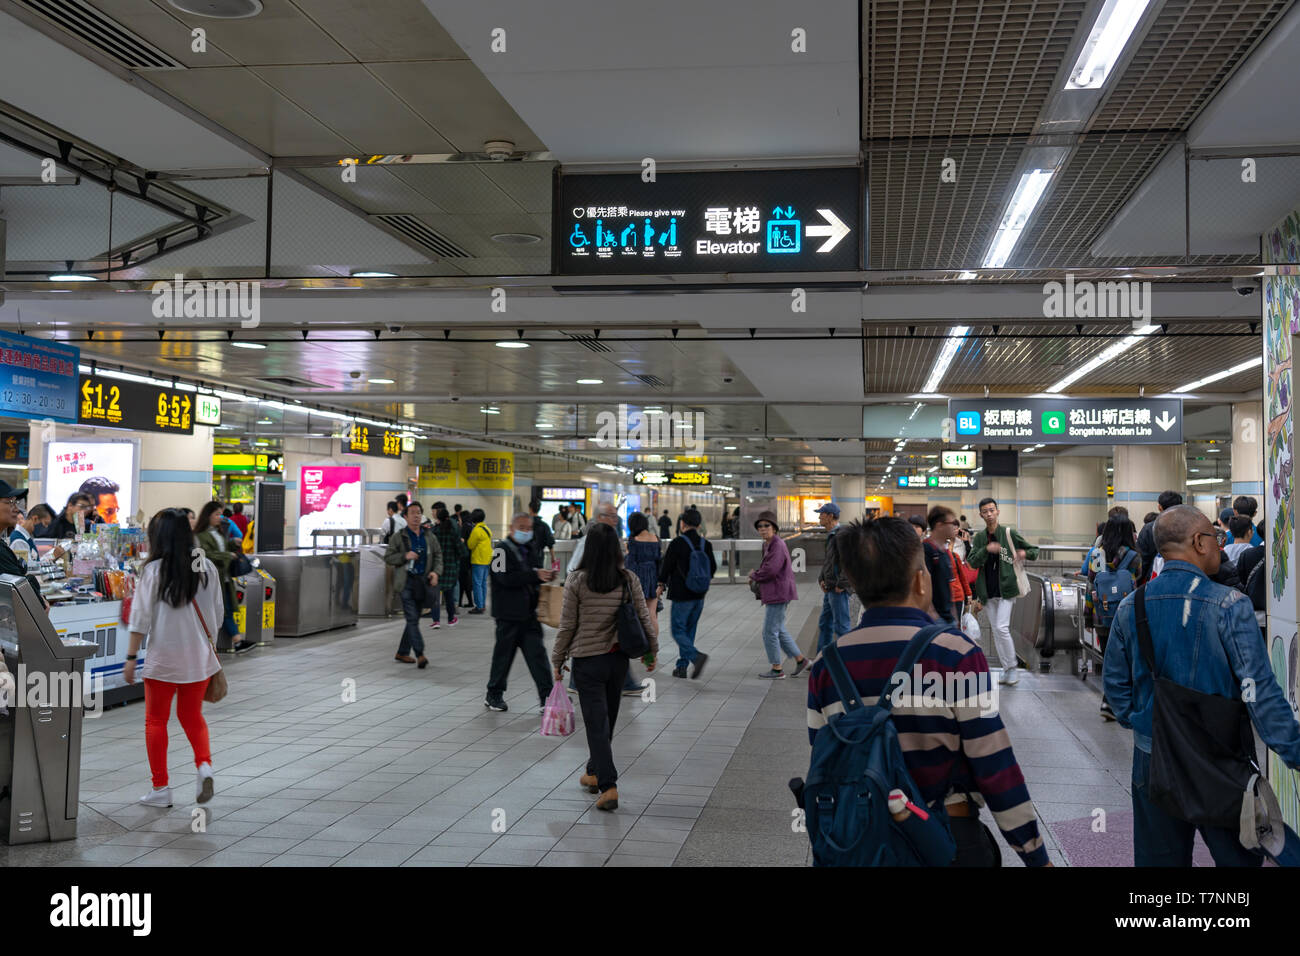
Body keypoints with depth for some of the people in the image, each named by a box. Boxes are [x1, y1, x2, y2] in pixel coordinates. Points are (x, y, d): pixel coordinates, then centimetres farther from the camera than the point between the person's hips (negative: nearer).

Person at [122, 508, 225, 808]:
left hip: (163, 658, -3)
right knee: (192, 716, 20)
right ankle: (205, 765, -2)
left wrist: (131, 657, -3)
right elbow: (217, 613, 7)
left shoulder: (153, 571, -10)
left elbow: (141, 617, -9)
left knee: (156, 721, 11)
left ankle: (161, 788, 14)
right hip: (199, 657, 4)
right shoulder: (207, 568, 1)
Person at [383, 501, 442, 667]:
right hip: (406, 582, -4)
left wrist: (436, 571, -4)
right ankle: (420, 654, -15)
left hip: (423, 582, 4)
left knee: (414, 618, 10)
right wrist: (405, 556, -15)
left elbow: (438, 555, 14)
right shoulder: (398, 537, 1)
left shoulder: (430, 536, 11)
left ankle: (402, 653, 21)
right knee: (412, 618, -11)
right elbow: (388, 558, 1)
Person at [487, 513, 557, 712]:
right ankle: (494, 695, 20)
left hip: (528, 613, 6)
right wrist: (536, 575, -28)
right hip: (509, 613, -6)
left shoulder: (526, 550, 14)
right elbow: (507, 578, -23)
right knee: (504, 653, 5)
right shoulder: (502, 550, -10)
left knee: (537, 653, 2)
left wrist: (543, 577, 4)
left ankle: (546, 696, 1)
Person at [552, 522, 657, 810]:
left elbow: (567, 626, -7)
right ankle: (595, 773, 36)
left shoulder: (576, 581, -12)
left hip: (587, 661, -3)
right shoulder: (629, 580, -4)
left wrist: (557, 660, 5)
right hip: (619, 660, 4)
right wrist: (651, 652, 16)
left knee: (597, 722, 1)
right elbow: (644, 619, 1)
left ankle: (608, 786, -6)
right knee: (607, 719, 19)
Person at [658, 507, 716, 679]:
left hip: (681, 595, -6)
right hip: (699, 595, 6)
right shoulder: (705, 544, 3)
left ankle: (697, 656, -21)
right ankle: (682, 667, 17)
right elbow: (713, 568, 10)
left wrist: (662, 584, 8)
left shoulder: (677, 543, -14)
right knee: (689, 631, 15)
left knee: (678, 631, 0)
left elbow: (666, 566, -9)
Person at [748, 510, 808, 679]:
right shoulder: (768, 545, 14)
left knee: (770, 632, -4)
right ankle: (800, 659, 27)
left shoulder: (777, 546, -17)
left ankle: (777, 669, 5)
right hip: (773, 594, 10)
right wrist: (756, 576, 2)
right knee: (779, 631, 17)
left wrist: (754, 575, -8)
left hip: (778, 594, -10)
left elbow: (771, 570, -26)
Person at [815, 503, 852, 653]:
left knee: (842, 626, -3)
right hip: (829, 590, 10)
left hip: (838, 590, -10)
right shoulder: (830, 536, 15)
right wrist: (822, 579, 12)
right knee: (824, 624, 16)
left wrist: (841, 585, -21)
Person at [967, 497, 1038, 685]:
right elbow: (972, 562, -3)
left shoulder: (1009, 533, -2)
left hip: (1005, 588, -4)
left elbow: (1034, 550, 7)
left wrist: (1026, 553, -16)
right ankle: (1006, 669, 16)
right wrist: (986, 549, -19)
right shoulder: (979, 537, 8)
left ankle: (1013, 668, -1)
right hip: (989, 591, 5)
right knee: (995, 630, 7)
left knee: (1002, 627, -15)